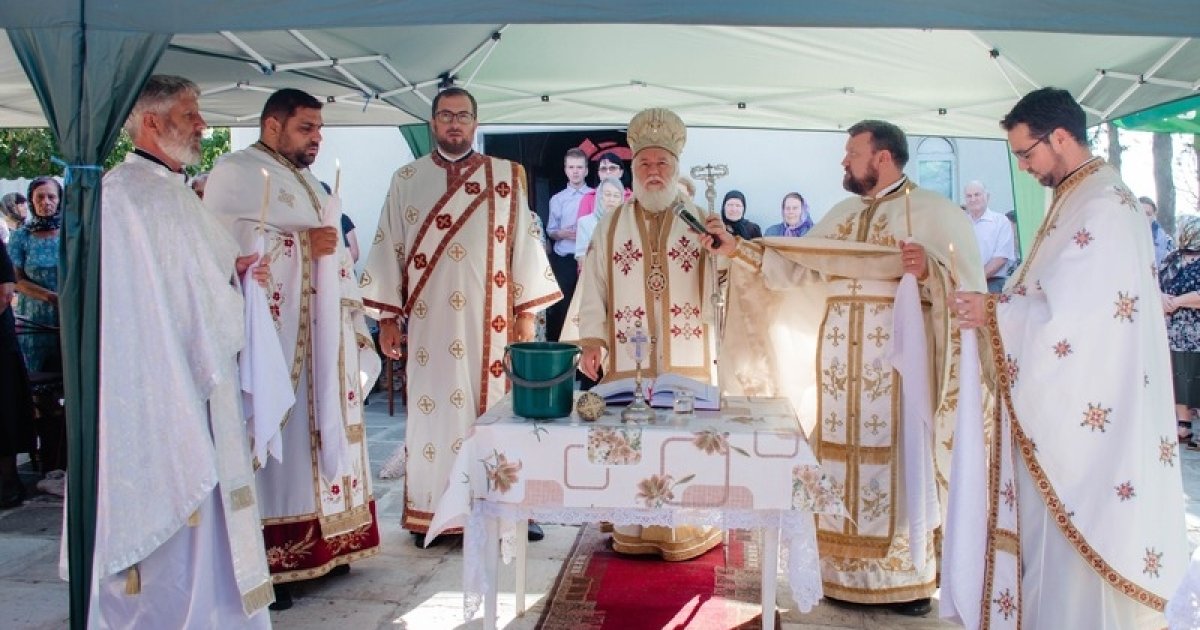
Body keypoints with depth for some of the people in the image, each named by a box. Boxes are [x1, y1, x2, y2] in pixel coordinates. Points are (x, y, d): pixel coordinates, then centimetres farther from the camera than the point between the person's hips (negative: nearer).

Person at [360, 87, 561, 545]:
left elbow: (525, 243, 4)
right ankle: (430, 513, 14)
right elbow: (389, 249, 8)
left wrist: (526, 313, -1)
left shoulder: (507, 177, 6)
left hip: (489, 321, 0)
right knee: (433, 411, 3)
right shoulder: (406, 180, 9)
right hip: (430, 322, 1)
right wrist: (387, 318, 3)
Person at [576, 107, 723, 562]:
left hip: (687, 357, -1)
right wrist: (591, 342, -2)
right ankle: (633, 532, 13)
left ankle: (686, 533, 12)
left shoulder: (700, 222, 9)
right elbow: (593, 288, 8)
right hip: (627, 359, 1)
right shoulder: (611, 225, 12)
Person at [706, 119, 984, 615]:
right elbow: (800, 271, 9)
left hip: (898, 353, -5)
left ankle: (907, 577, 12)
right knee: (843, 454, 6)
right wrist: (742, 251, 0)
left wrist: (929, 270, -27)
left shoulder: (934, 211, -1)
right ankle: (847, 571, 16)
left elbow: (968, 283, -8)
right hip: (839, 352, 6)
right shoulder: (842, 214, 17)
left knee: (899, 457, -2)